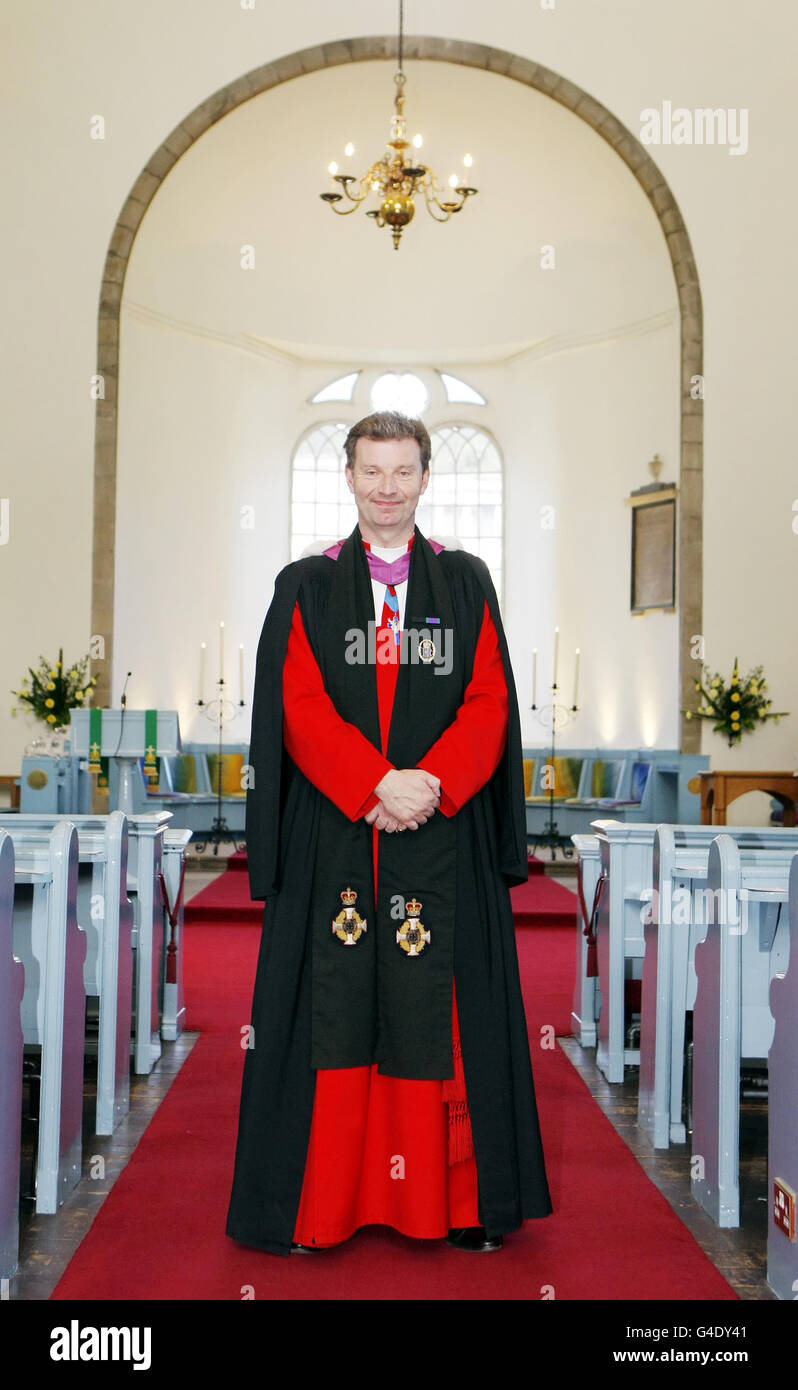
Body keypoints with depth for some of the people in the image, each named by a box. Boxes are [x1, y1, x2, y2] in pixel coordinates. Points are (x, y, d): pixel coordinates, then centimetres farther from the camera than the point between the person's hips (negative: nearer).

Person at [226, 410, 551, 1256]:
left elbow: (489, 702, 2)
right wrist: (376, 784, -15)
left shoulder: (466, 582, 10)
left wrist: (431, 784, -13)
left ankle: (457, 1201, 15)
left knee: (440, 1011, 3)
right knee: (333, 1007, 1)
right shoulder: (305, 586, 8)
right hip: (334, 834, 0)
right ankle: (322, 1203, 13)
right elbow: (299, 709, -2)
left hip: (445, 834, 1)